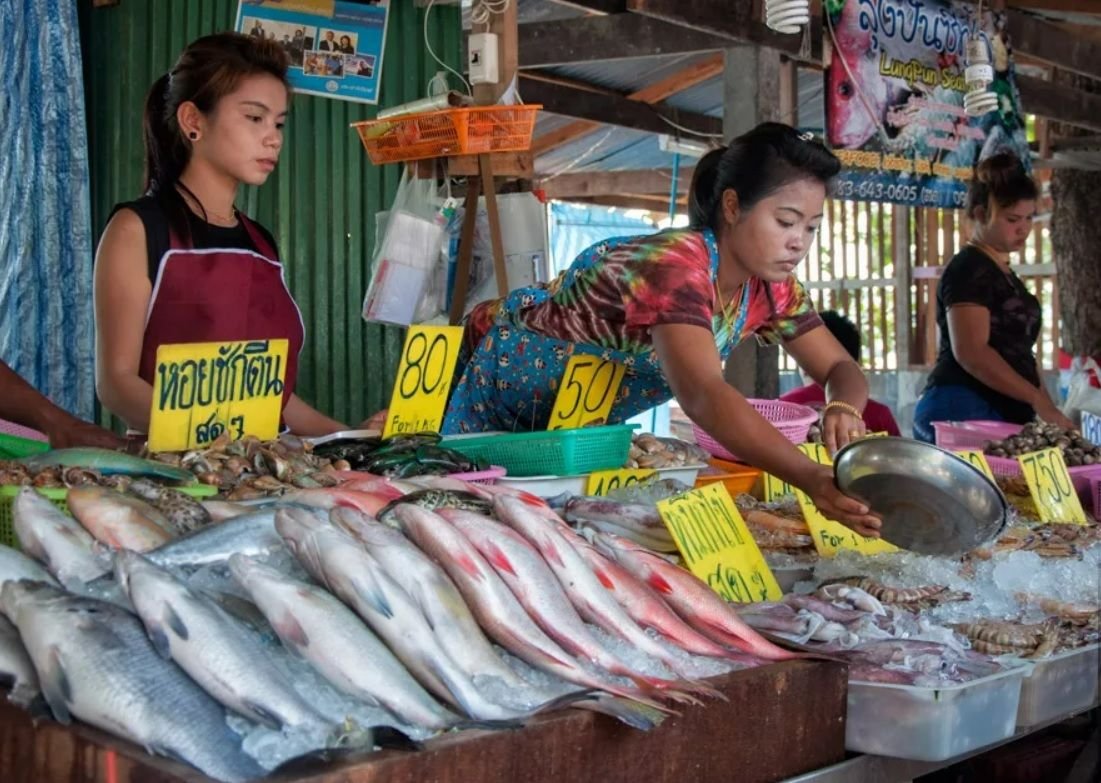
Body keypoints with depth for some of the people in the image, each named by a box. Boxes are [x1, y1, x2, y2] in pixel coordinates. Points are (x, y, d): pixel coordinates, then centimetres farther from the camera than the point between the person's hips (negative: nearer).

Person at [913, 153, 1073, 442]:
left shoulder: (1001, 272, 20)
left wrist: (1049, 410, 17)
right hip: (964, 413, -10)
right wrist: (1039, 400, -19)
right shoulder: (969, 269, -9)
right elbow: (971, 352, -21)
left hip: (1000, 414, 10)